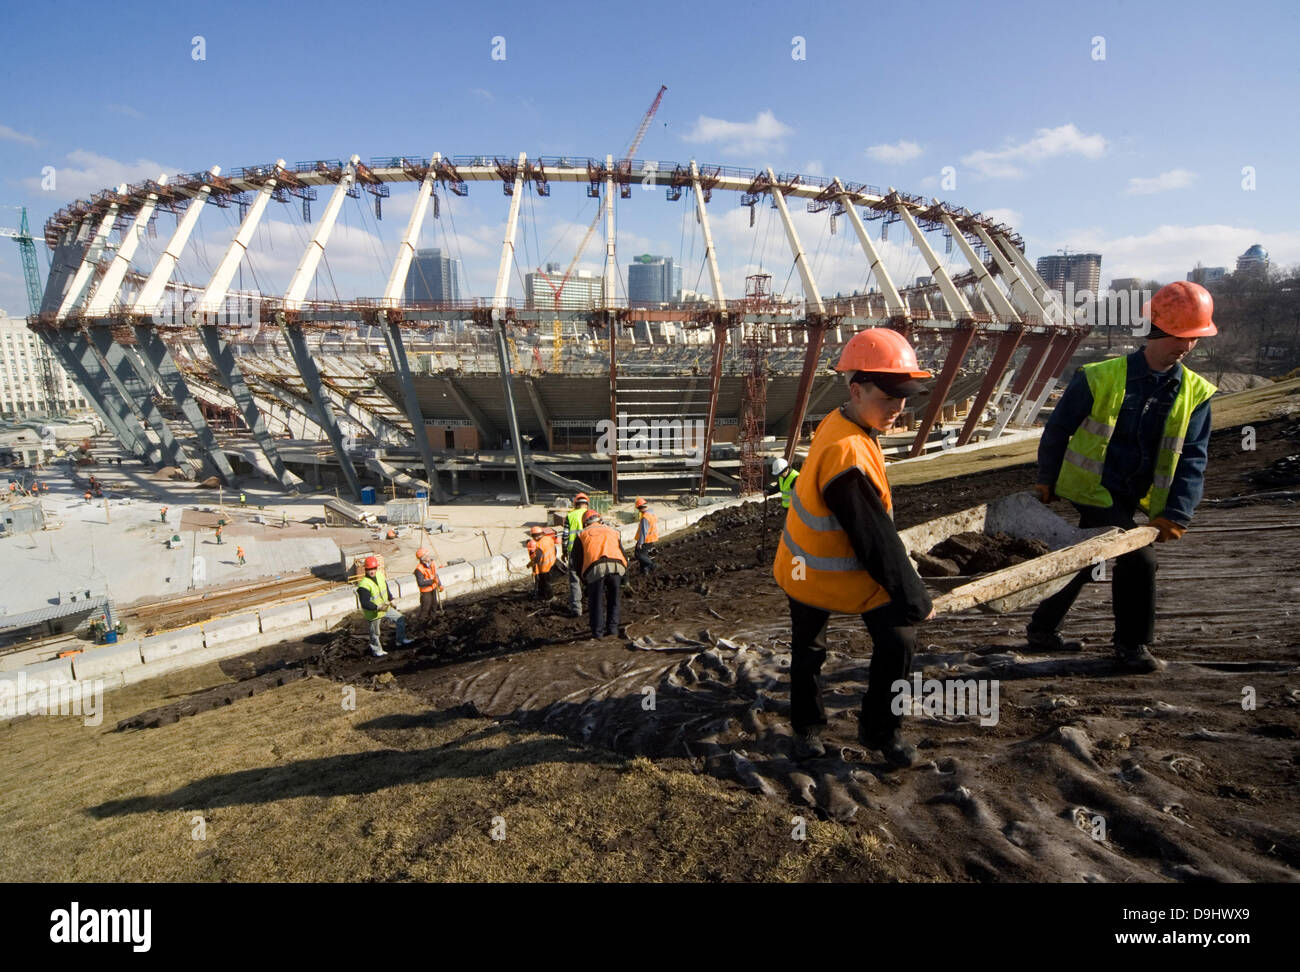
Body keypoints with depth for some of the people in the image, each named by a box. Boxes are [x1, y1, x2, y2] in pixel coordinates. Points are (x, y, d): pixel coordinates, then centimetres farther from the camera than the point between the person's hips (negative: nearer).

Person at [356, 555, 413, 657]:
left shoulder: (380, 575, -6)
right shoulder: (364, 585, -30)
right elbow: (365, 603, -31)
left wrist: (391, 600, 16)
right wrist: (378, 607, -39)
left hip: (386, 607, 7)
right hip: (373, 613, -7)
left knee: (400, 619, 11)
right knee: (375, 633, 12)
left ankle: (401, 640, 27)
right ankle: (376, 650, 36)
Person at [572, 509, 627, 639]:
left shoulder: (582, 535, 23)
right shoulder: (612, 531, 30)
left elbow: (575, 561, 19)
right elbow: (624, 556, 28)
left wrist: (583, 577, 32)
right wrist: (623, 574, 38)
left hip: (595, 567, -2)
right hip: (616, 566, 2)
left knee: (595, 601, 13)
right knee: (613, 599, 20)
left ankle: (597, 631, 14)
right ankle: (612, 627, 19)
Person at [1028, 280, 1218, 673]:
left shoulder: (1194, 393, 0)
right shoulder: (1099, 378, -13)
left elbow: (1193, 457, -1)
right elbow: (1058, 428, -2)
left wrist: (1176, 513, -10)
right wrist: (1047, 479, 5)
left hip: (1131, 499, 5)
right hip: (1094, 491, -5)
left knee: (1085, 561, 14)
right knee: (1137, 559, -11)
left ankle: (1043, 629, 32)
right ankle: (1132, 645, 9)